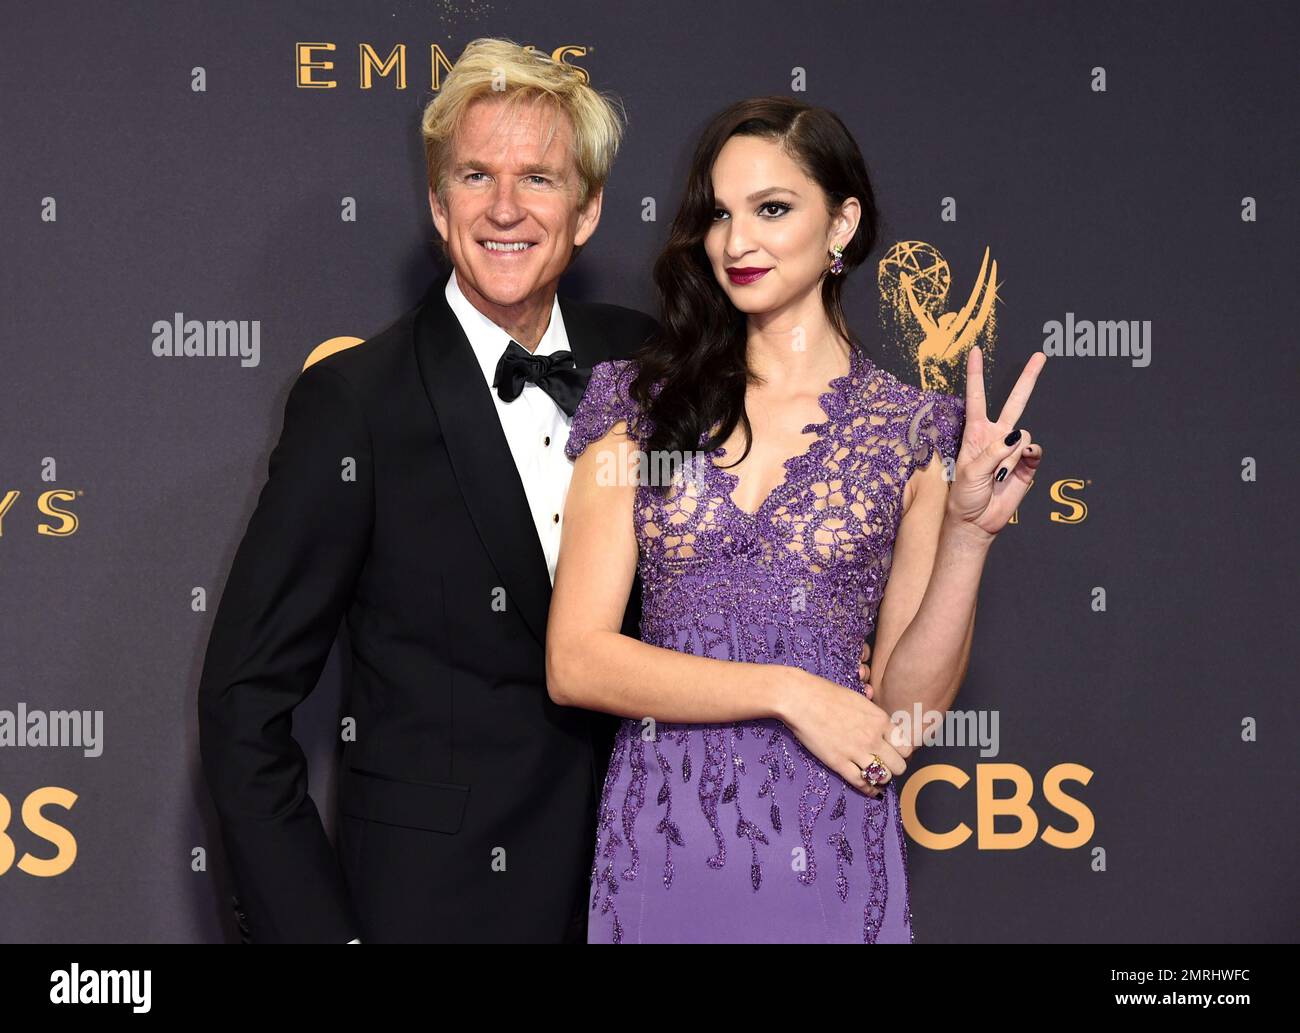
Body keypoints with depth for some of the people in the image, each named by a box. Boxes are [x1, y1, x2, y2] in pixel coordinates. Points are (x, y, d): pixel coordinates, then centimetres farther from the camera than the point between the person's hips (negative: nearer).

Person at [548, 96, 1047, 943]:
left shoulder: (915, 430, 0)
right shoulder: (640, 399, 1)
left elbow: (910, 698, 0)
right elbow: (576, 661, -6)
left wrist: (969, 530, -12)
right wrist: (786, 691, -13)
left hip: (830, 843, 0)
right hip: (660, 837, 1)